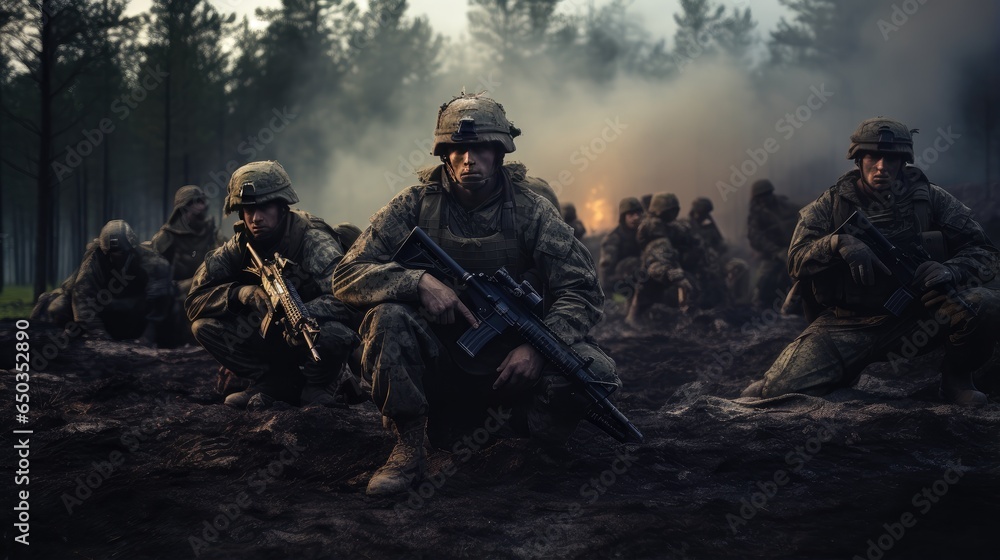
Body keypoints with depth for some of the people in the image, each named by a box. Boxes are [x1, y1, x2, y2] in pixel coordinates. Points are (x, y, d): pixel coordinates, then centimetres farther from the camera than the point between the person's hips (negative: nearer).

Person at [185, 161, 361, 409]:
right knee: (205, 326, -14)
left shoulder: (313, 241, -22)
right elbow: (195, 300, -12)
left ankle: (318, 386, -5)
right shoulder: (240, 246, -8)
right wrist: (241, 293, -30)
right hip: (272, 331, 4)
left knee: (333, 334, -38)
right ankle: (276, 382, -1)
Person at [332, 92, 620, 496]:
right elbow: (347, 277, -10)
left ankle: (528, 426, 7)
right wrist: (419, 282, -28)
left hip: (512, 363, 1)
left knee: (595, 372, -26)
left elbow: (584, 292, -8)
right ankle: (407, 450, -16)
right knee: (388, 317, -29)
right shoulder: (416, 206, -5)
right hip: (439, 367, 0)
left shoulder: (530, 212, -4)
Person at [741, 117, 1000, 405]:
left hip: (914, 320, 0)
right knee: (779, 388, -19)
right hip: (845, 325, 0)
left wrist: (950, 270, -22)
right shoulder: (831, 205, 3)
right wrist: (837, 243, -25)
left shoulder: (931, 199, 2)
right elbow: (796, 260, -5)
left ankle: (956, 378, 2)